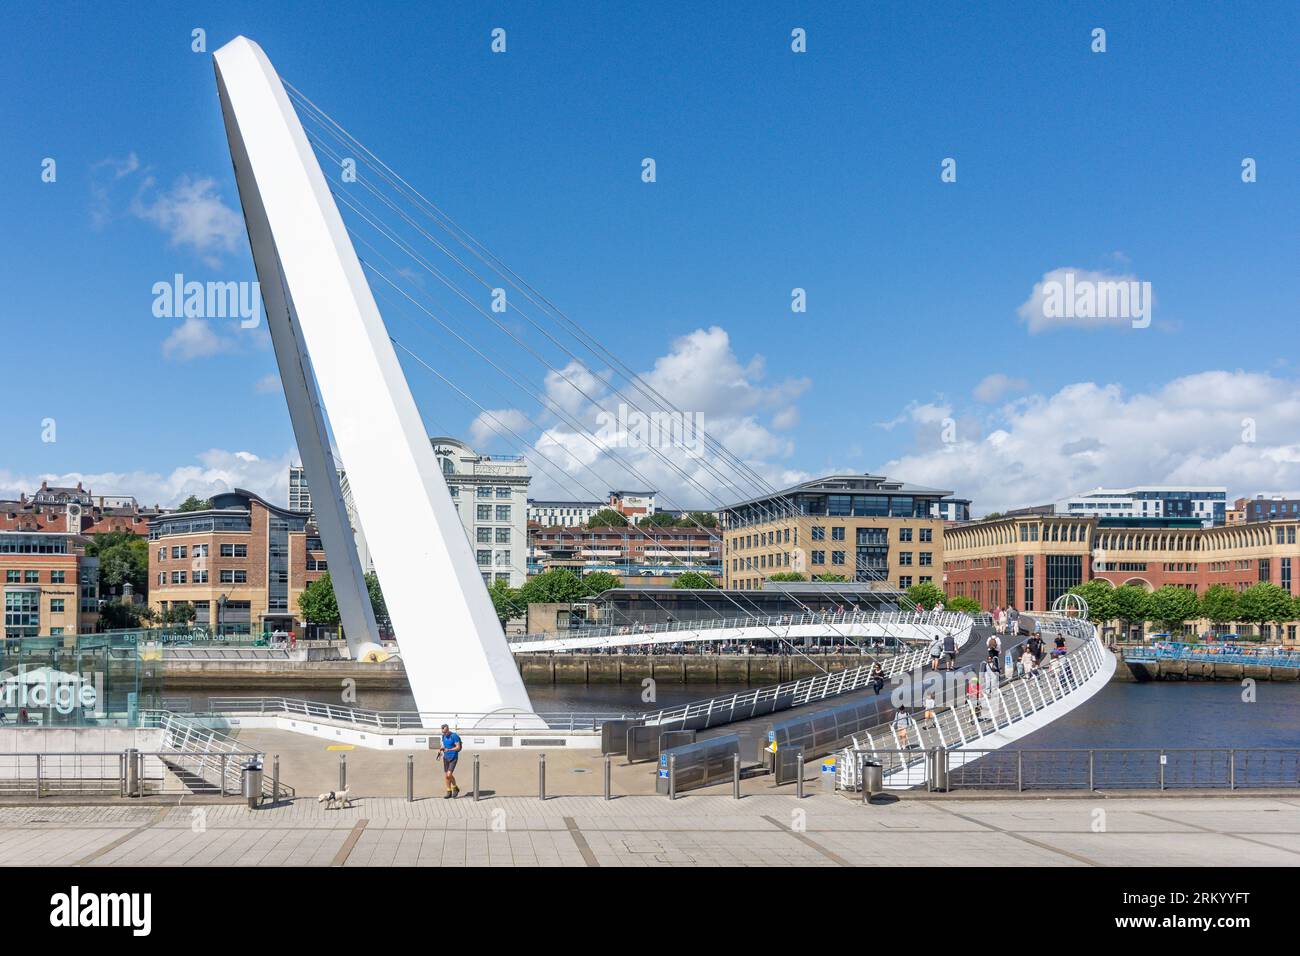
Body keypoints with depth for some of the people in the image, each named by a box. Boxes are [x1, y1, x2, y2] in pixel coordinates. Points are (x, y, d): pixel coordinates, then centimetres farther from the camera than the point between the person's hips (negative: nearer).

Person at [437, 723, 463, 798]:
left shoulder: (454, 736, -15)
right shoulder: (444, 736, 6)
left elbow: (458, 747, -18)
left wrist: (449, 750, -31)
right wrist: (441, 749, -4)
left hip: (453, 758, -7)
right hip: (446, 758, 7)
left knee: (449, 775, -16)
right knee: (446, 776, 5)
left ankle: (455, 788, 8)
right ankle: (449, 793, 16)